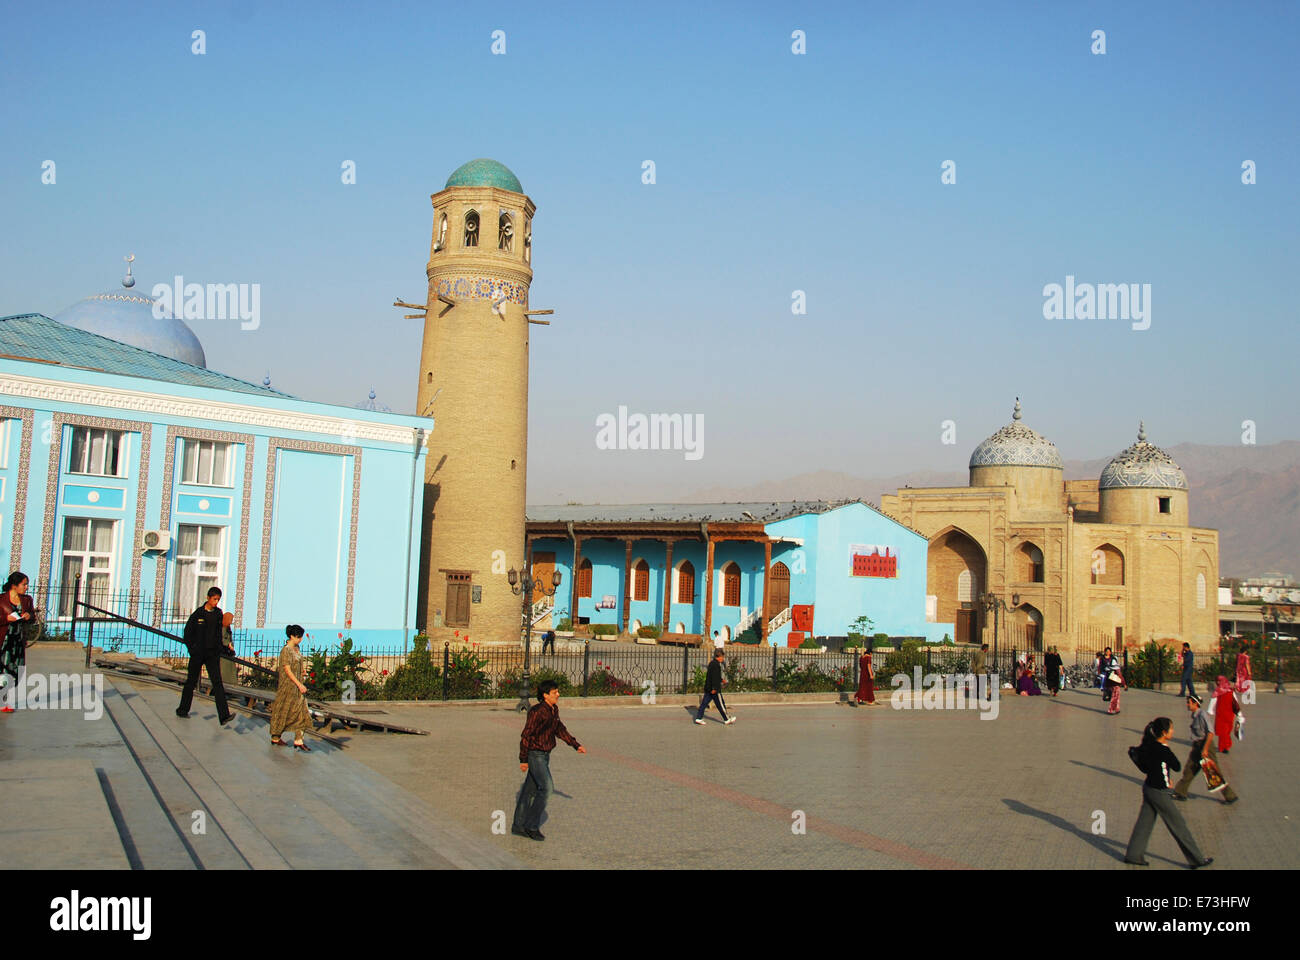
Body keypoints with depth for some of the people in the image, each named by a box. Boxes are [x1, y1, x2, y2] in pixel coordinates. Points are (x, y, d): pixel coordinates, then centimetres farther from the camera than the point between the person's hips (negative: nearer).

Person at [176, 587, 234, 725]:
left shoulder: (218, 613, 5)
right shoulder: (198, 614, -5)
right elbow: (188, 632, 2)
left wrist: (219, 649, 6)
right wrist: (192, 648, -4)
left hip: (212, 654, 2)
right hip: (198, 654, -2)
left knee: (217, 682, -8)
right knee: (191, 682, 10)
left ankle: (224, 716, -17)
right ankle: (183, 709, 31)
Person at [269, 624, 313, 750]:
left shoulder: (296, 649, 10)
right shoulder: (286, 650, -16)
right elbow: (287, 670, -20)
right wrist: (299, 684, -21)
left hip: (297, 686, 8)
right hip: (287, 685, -8)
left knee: (300, 711, 2)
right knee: (283, 711, 3)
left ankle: (298, 741, 1)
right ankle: (275, 738, 18)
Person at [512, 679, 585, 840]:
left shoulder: (554, 710, 7)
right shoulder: (537, 712, -21)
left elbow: (560, 730, 20)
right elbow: (526, 735, -18)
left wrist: (576, 745, 15)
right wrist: (523, 759, -17)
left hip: (545, 755, 9)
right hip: (535, 754, -9)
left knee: (530, 789, 13)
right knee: (546, 788, -12)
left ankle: (518, 826, 20)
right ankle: (532, 826, -3)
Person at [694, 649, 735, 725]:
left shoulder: (711, 663, 14)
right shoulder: (716, 664, -17)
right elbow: (715, 677, -23)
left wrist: (721, 680, 44)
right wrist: (714, 688, -25)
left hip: (708, 688, 9)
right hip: (714, 689, -9)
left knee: (704, 703, 7)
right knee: (720, 704, 2)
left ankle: (698, 718, 3)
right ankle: (727, 719, 13)